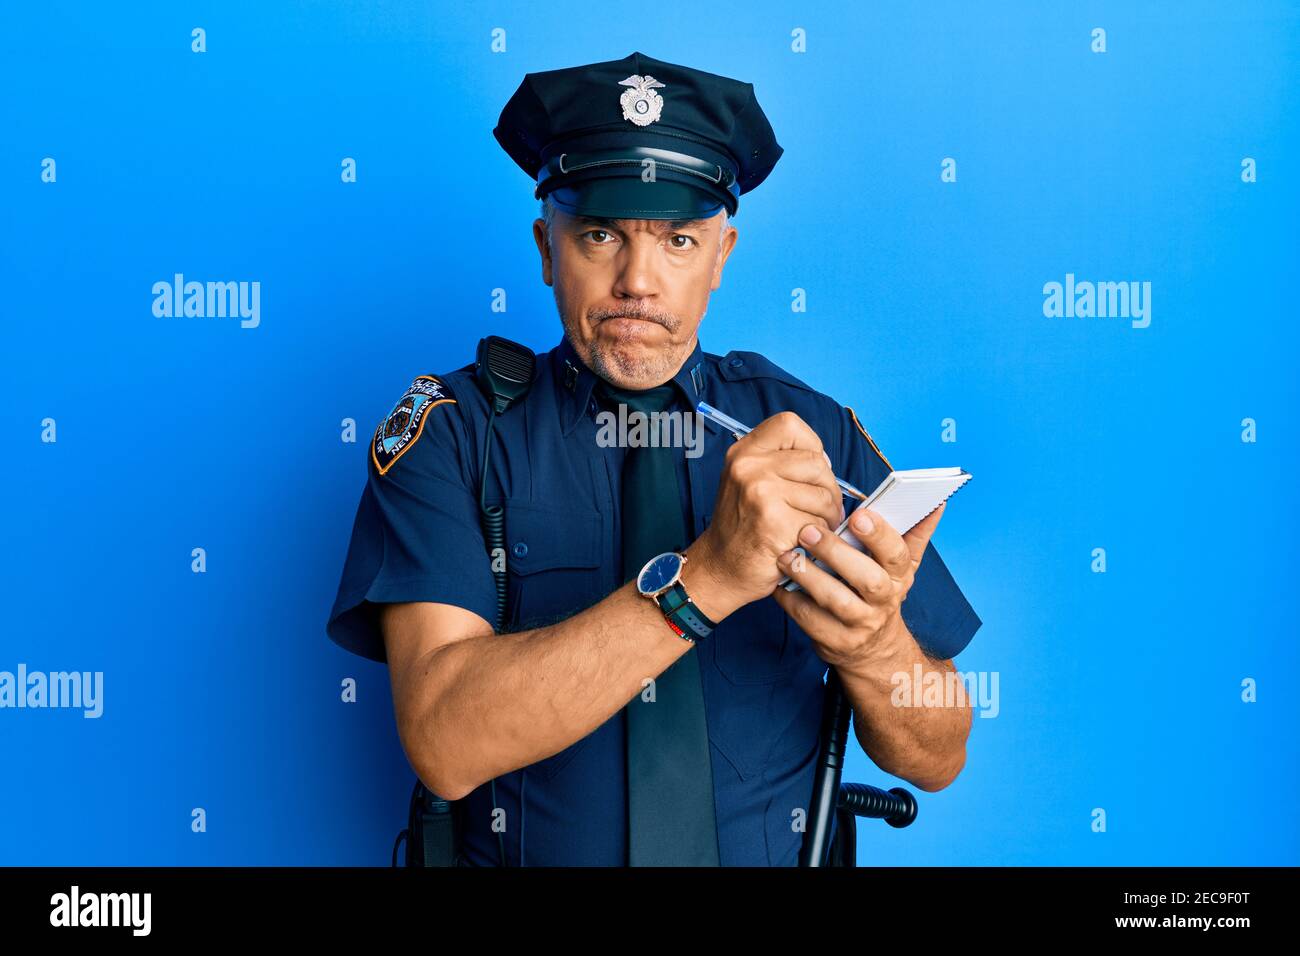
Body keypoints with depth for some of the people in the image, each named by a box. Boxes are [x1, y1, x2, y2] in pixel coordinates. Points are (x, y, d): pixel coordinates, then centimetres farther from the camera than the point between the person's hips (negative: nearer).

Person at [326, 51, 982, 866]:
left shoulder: (814, 433, 0)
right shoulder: (453, 429, -4)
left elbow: (938, 760, 1)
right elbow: (445, 743, -17)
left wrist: (873, 645, -19)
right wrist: (704, 577, -25)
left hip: (778, 851, 2)